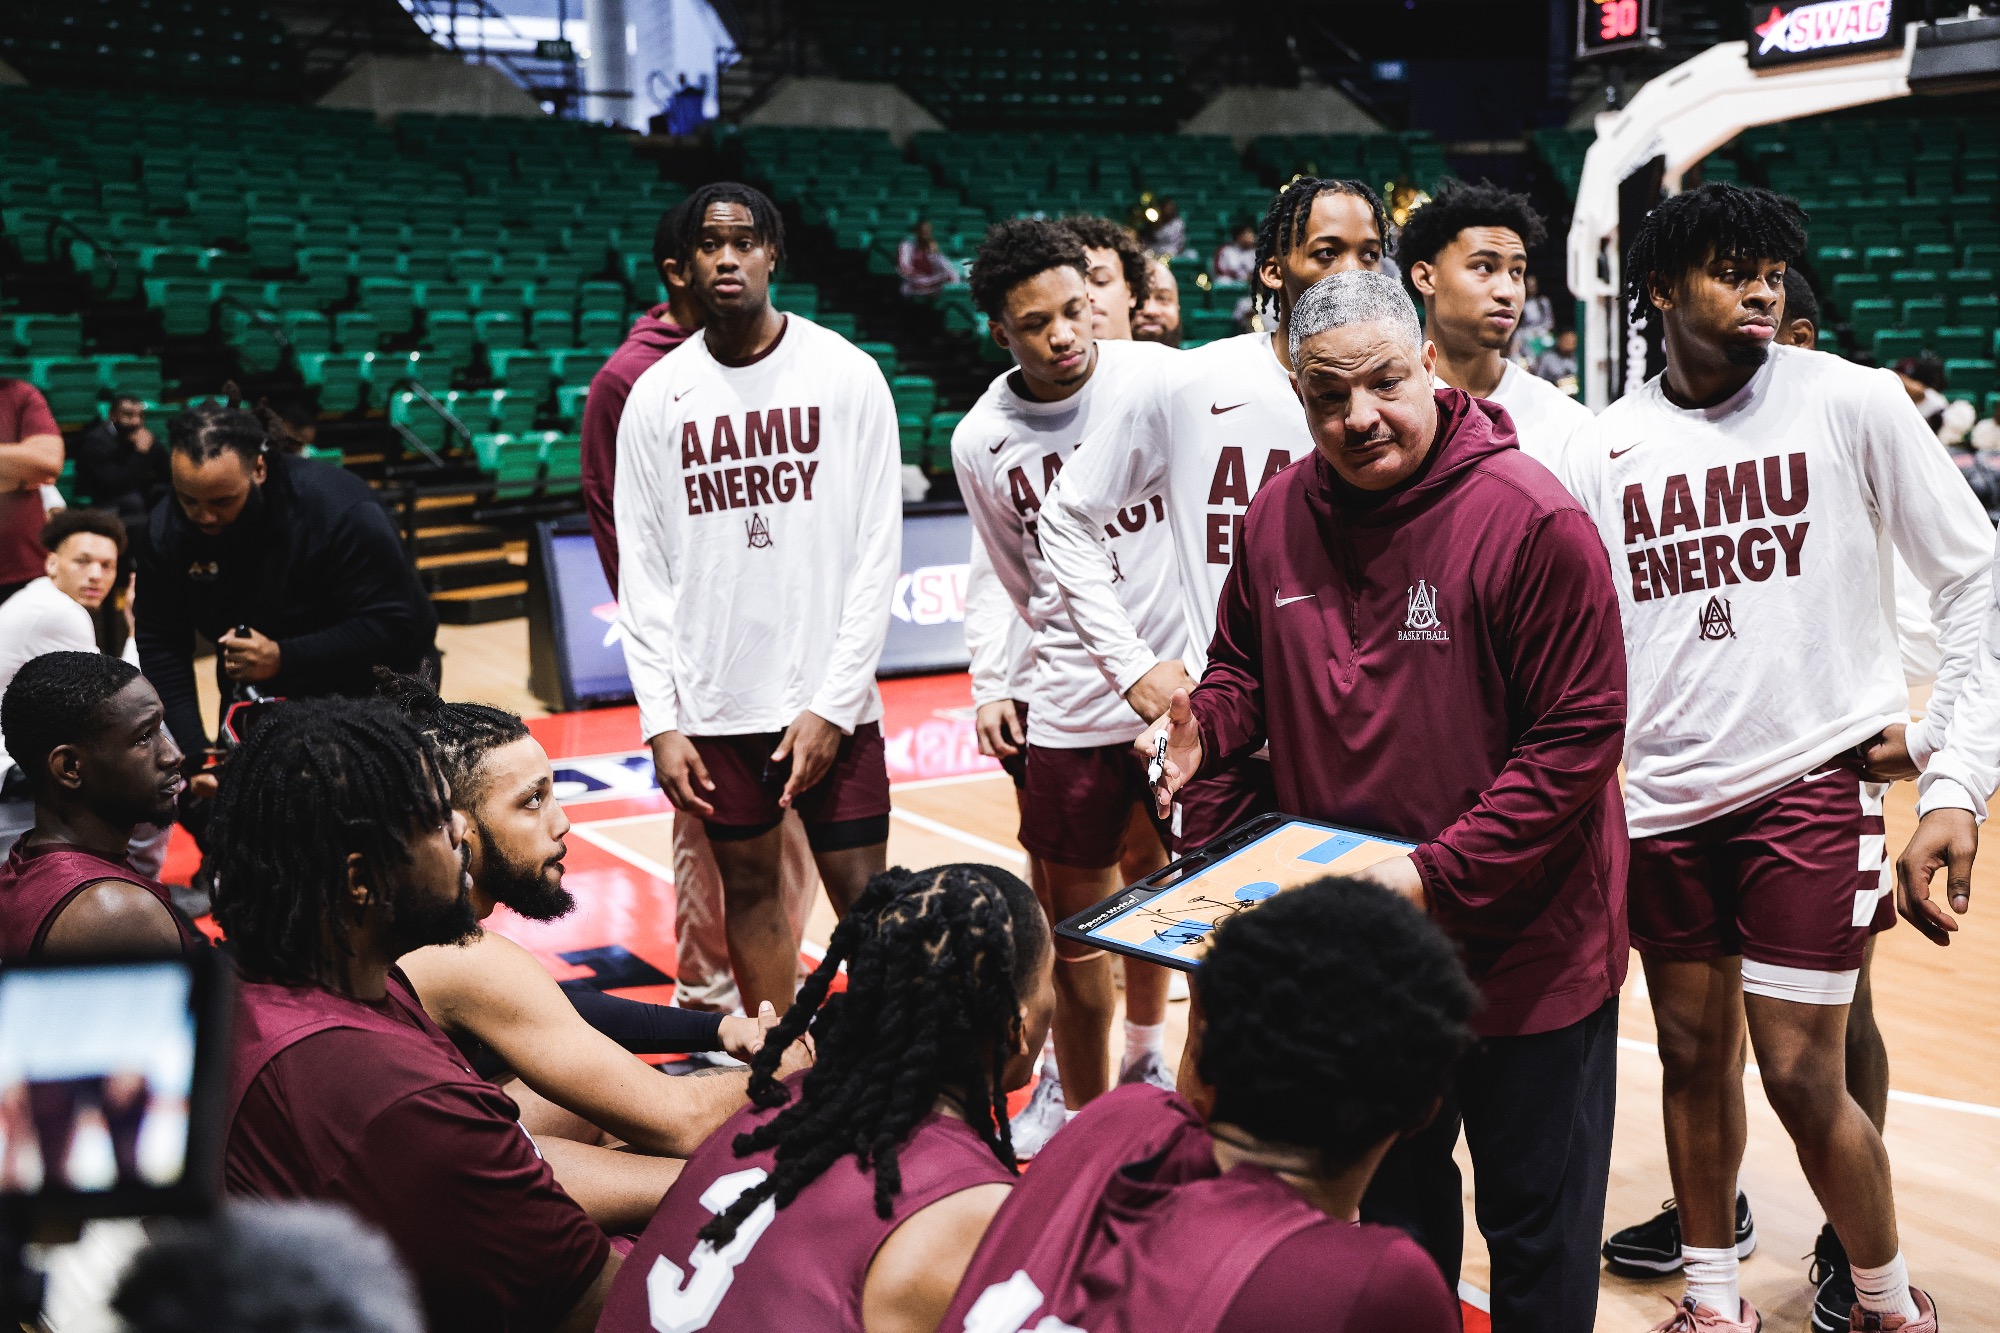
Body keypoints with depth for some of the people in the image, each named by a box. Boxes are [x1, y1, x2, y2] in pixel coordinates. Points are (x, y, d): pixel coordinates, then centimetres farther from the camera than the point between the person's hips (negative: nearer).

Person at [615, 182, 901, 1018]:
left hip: (828, 699, -2)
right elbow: (643, 572, 4)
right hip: (712, 703, 2)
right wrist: (660, 722, -4)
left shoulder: (847, 375, -3)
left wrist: (833, 705, -11)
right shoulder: (655, 397, 3)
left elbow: (877, 552, -4)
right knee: (747, 884, 12)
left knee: (863, 894, -1)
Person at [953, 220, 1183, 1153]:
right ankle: (1079, 1102, 20)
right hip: (1066, 714, 1)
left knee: (1153, 885, 18)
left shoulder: (1158, 377, -9)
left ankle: (1142, 1050, 43)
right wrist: (998, 687, 6)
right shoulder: (980, 441, 0)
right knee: (1076, 928, 3)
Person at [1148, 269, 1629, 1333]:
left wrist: (1438, 877, -25)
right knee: (1393, 1200, 25)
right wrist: (1206, 724, -10)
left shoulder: (1530, 521, -20)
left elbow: (1579, 735, -20)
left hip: (1526, 949, -5)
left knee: (1539, 1225, 12)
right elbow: (1246, 668, 13)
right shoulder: (1277, 517, -2)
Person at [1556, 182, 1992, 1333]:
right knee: (1694, 1058, 12)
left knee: (1801, 1075, -4)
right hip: (1666, 799, 3)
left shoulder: (1852, 400, -4)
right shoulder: (1604, 450, 4)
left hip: (1814, 783, -3)